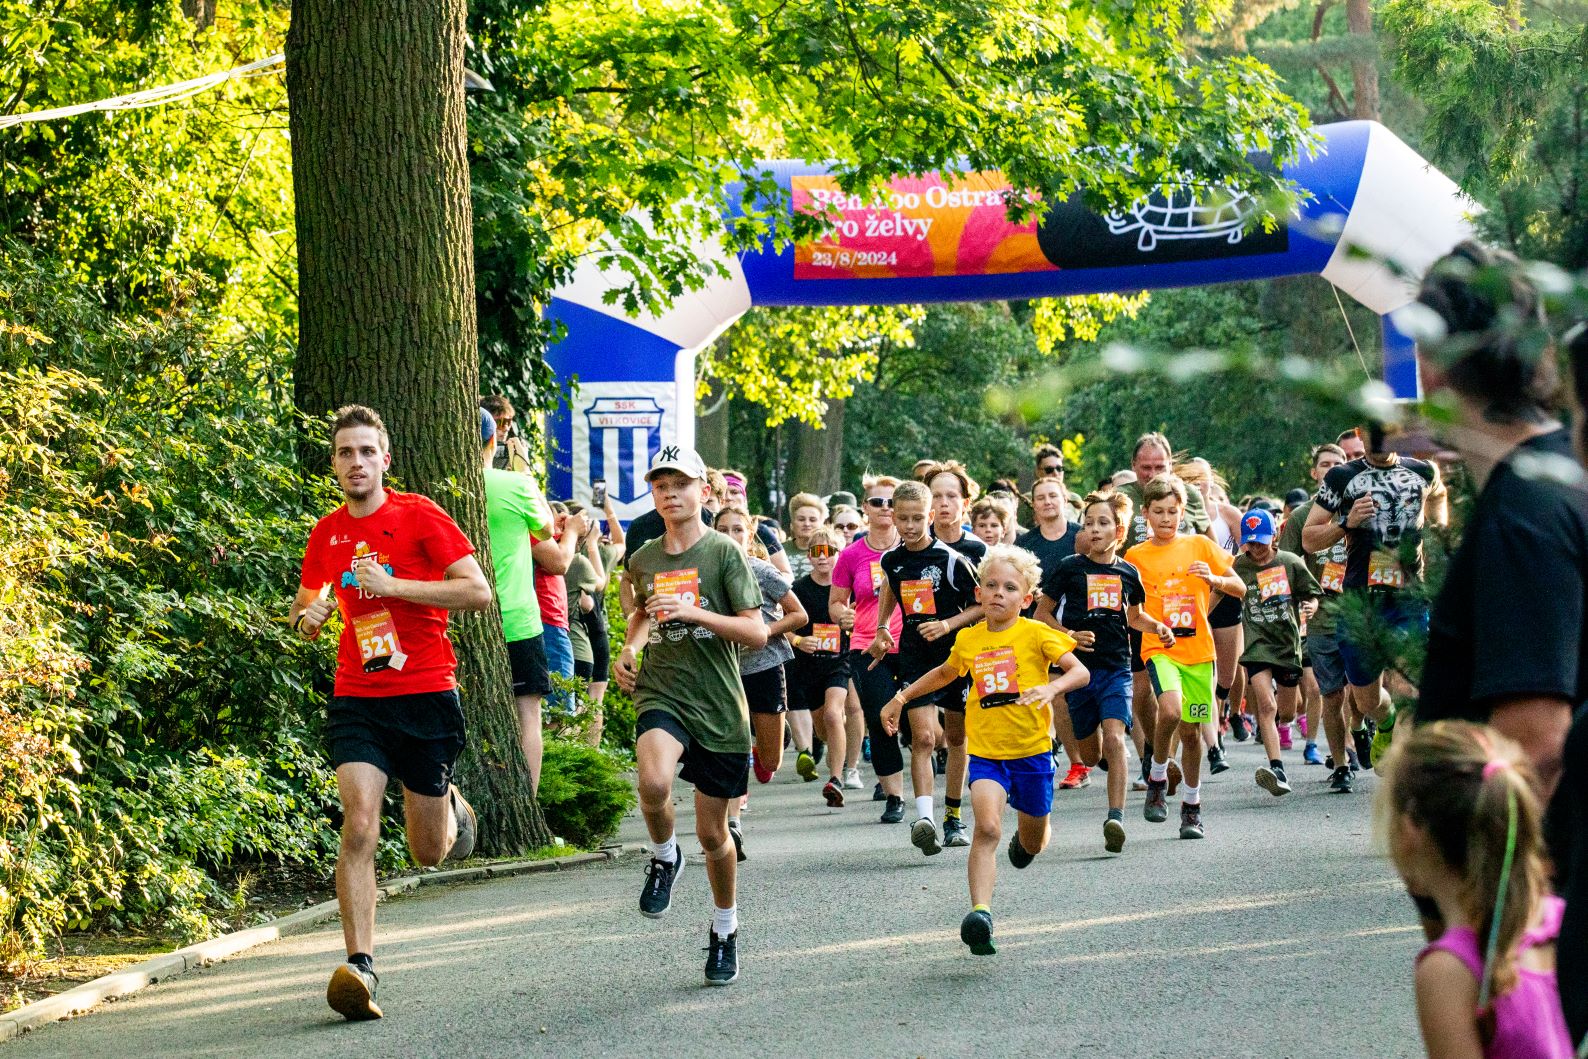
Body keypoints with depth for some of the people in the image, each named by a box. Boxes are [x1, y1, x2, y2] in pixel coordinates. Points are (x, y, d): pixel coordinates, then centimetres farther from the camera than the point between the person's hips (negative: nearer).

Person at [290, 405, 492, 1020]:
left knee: (430, 853, 9)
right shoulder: (326, 534, 8)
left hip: (427, 697, -2)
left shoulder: (419, 517, -4)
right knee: (359, 827, -19)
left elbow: (478, 591, -11)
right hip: (356, 701, 2)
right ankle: (360, 967, -23)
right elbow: (304, 609, 23)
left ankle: (450, 807, 45)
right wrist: (307, 617, -2)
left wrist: (393, 584, -16)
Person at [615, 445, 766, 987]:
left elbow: (757, 632, -10)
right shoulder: (643, 560, 9)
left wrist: (691, 612, -20)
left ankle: (725, 929, 30)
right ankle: (664, 857, -1)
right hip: (661, 694, 2)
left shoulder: (724, 552, -4)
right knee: (654, 783, -32)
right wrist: (629, 648, 10)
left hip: (719, 704, -2)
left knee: (712, 834, 7)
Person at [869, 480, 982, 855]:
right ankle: (924, 818, -28)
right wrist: (881, 629, 18)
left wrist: (948, 624, -19)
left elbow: (982, 606, -6)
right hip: (914, 658, 1)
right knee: (922, 737, -15)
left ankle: (953, 817, 27)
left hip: (956, 654, -1)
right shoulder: (892, 561, 2)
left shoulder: (951, 560, -12)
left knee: (958, 739, 12)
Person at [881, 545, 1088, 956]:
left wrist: (1052, 688, -30)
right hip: (986, 753, 1)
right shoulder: (968, 640, 6)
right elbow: (945, 674, 28)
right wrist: (901, 698, 27)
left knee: (1032, 845, 16)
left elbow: (1080, 672, -11)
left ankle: (1023, 840, 55)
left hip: (1032, 751, -1)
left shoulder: (1036, 634, -6)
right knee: (987, 828, -24)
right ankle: (980, 913, -32)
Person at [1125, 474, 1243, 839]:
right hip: (1159, 648, -2)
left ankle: (1192, 806, 22)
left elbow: (1240, 588, 6)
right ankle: (1157, 779, -6)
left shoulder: (1200, 546, 6)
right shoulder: (1135, 556, 4)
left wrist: (1214, 579, -13)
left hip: (1198, 649, 2)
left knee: (1192, 730, 7)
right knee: (1170, 709, -28)